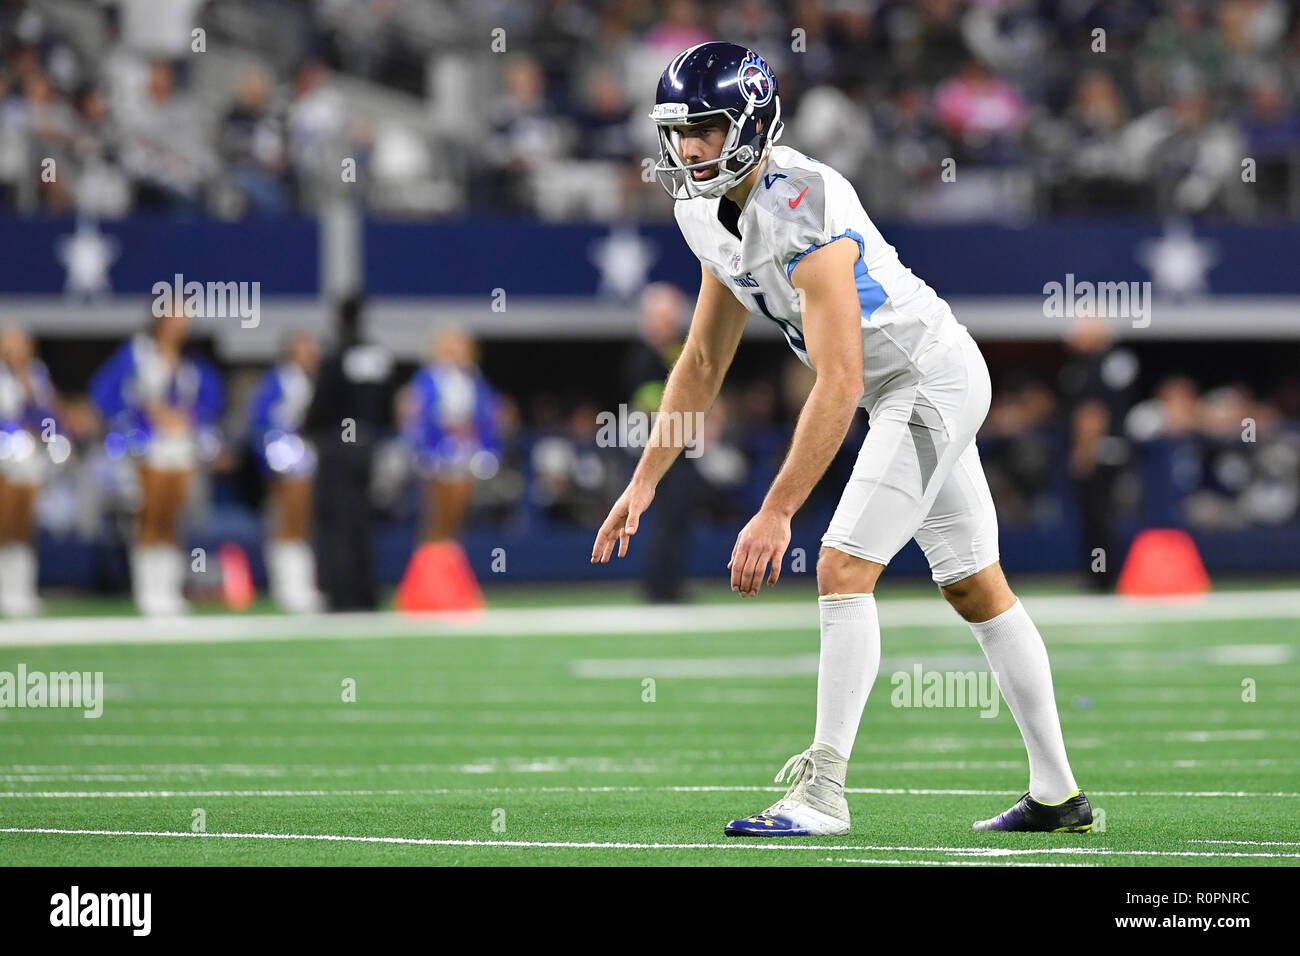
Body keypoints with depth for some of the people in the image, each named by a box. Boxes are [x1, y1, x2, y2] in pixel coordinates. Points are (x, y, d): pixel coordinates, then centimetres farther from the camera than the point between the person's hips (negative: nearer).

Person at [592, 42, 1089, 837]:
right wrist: (644, 482, 6)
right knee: (976, 587, 13)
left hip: (928, 377, -10)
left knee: (844, 569, -16)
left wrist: (775, 514, -33)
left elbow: (838, 384, -32)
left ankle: (823, 791, -14)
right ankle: (1058, 793, 21)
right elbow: (704, 361, 10)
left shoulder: (801, 214, -29)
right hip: (902, 388, 10)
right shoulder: (712, 213, 0)